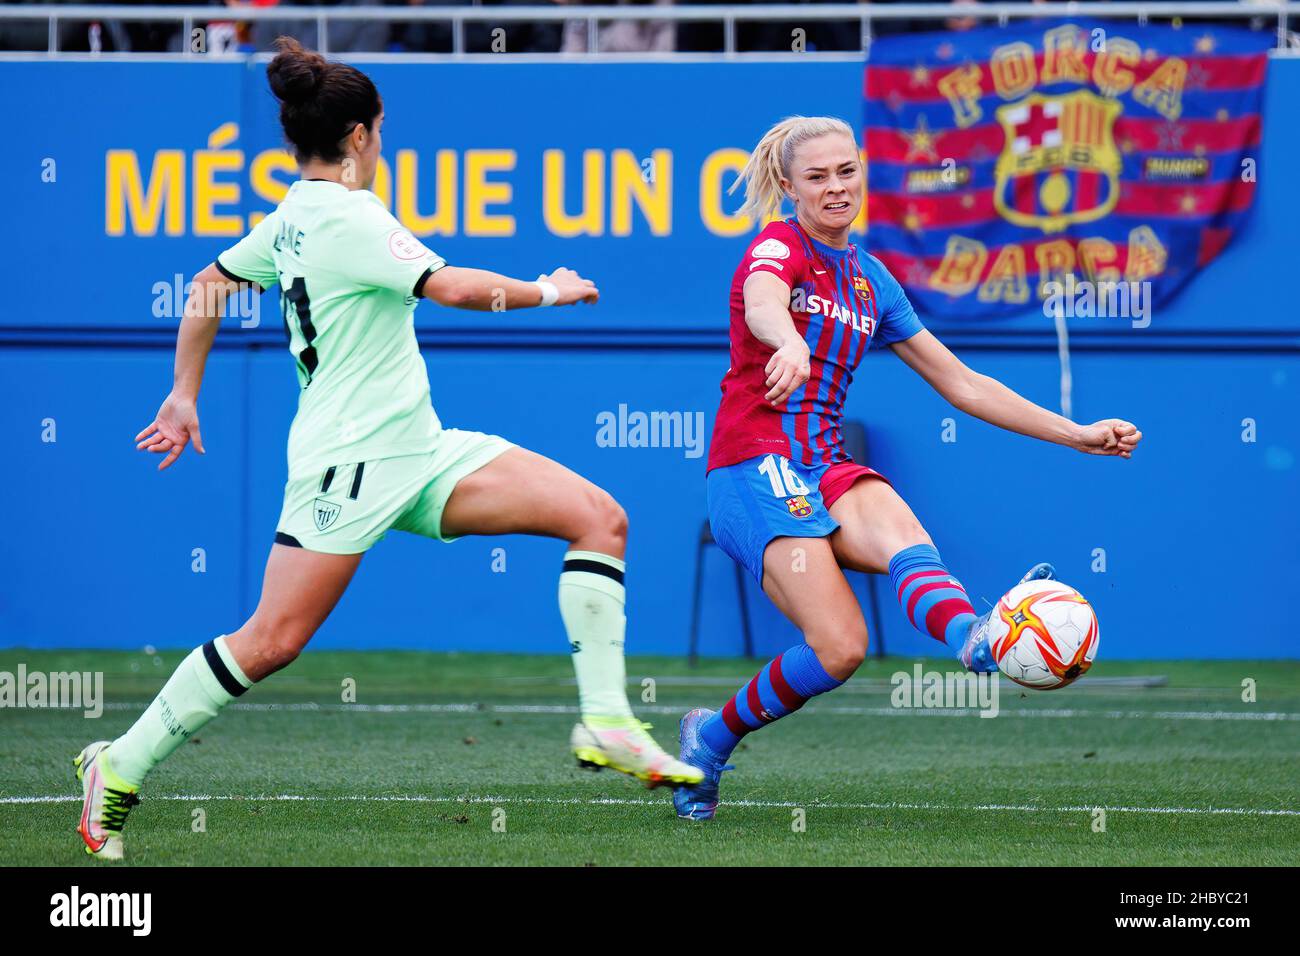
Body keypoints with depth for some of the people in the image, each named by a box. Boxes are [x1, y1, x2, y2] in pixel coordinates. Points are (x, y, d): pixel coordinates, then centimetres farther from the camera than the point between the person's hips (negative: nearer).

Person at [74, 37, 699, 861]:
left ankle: (605, 724, -6)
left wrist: (185, 394, 30)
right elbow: (454, 287, -21)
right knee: (271, 641, -10)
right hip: (352, 457, -9)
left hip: (418, 453, 9)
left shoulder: (292, 219, 13)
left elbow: (211, 285, 25)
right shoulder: (346, 219, -14)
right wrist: (547, 292, -5)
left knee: (600, 516, -3)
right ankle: (120, 768, 6)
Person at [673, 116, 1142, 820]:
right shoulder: (779, 248, -1)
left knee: (899, 534, -35)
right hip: (757, 466, -5)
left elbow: (959, 383, 22)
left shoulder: (870, 280, 20)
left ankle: (976, 638, -59)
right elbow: (763, 305, -28)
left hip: (826, 469, 5)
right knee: (839, 648, -26)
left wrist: (1076, 435, 16)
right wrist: (791, 345, -54)